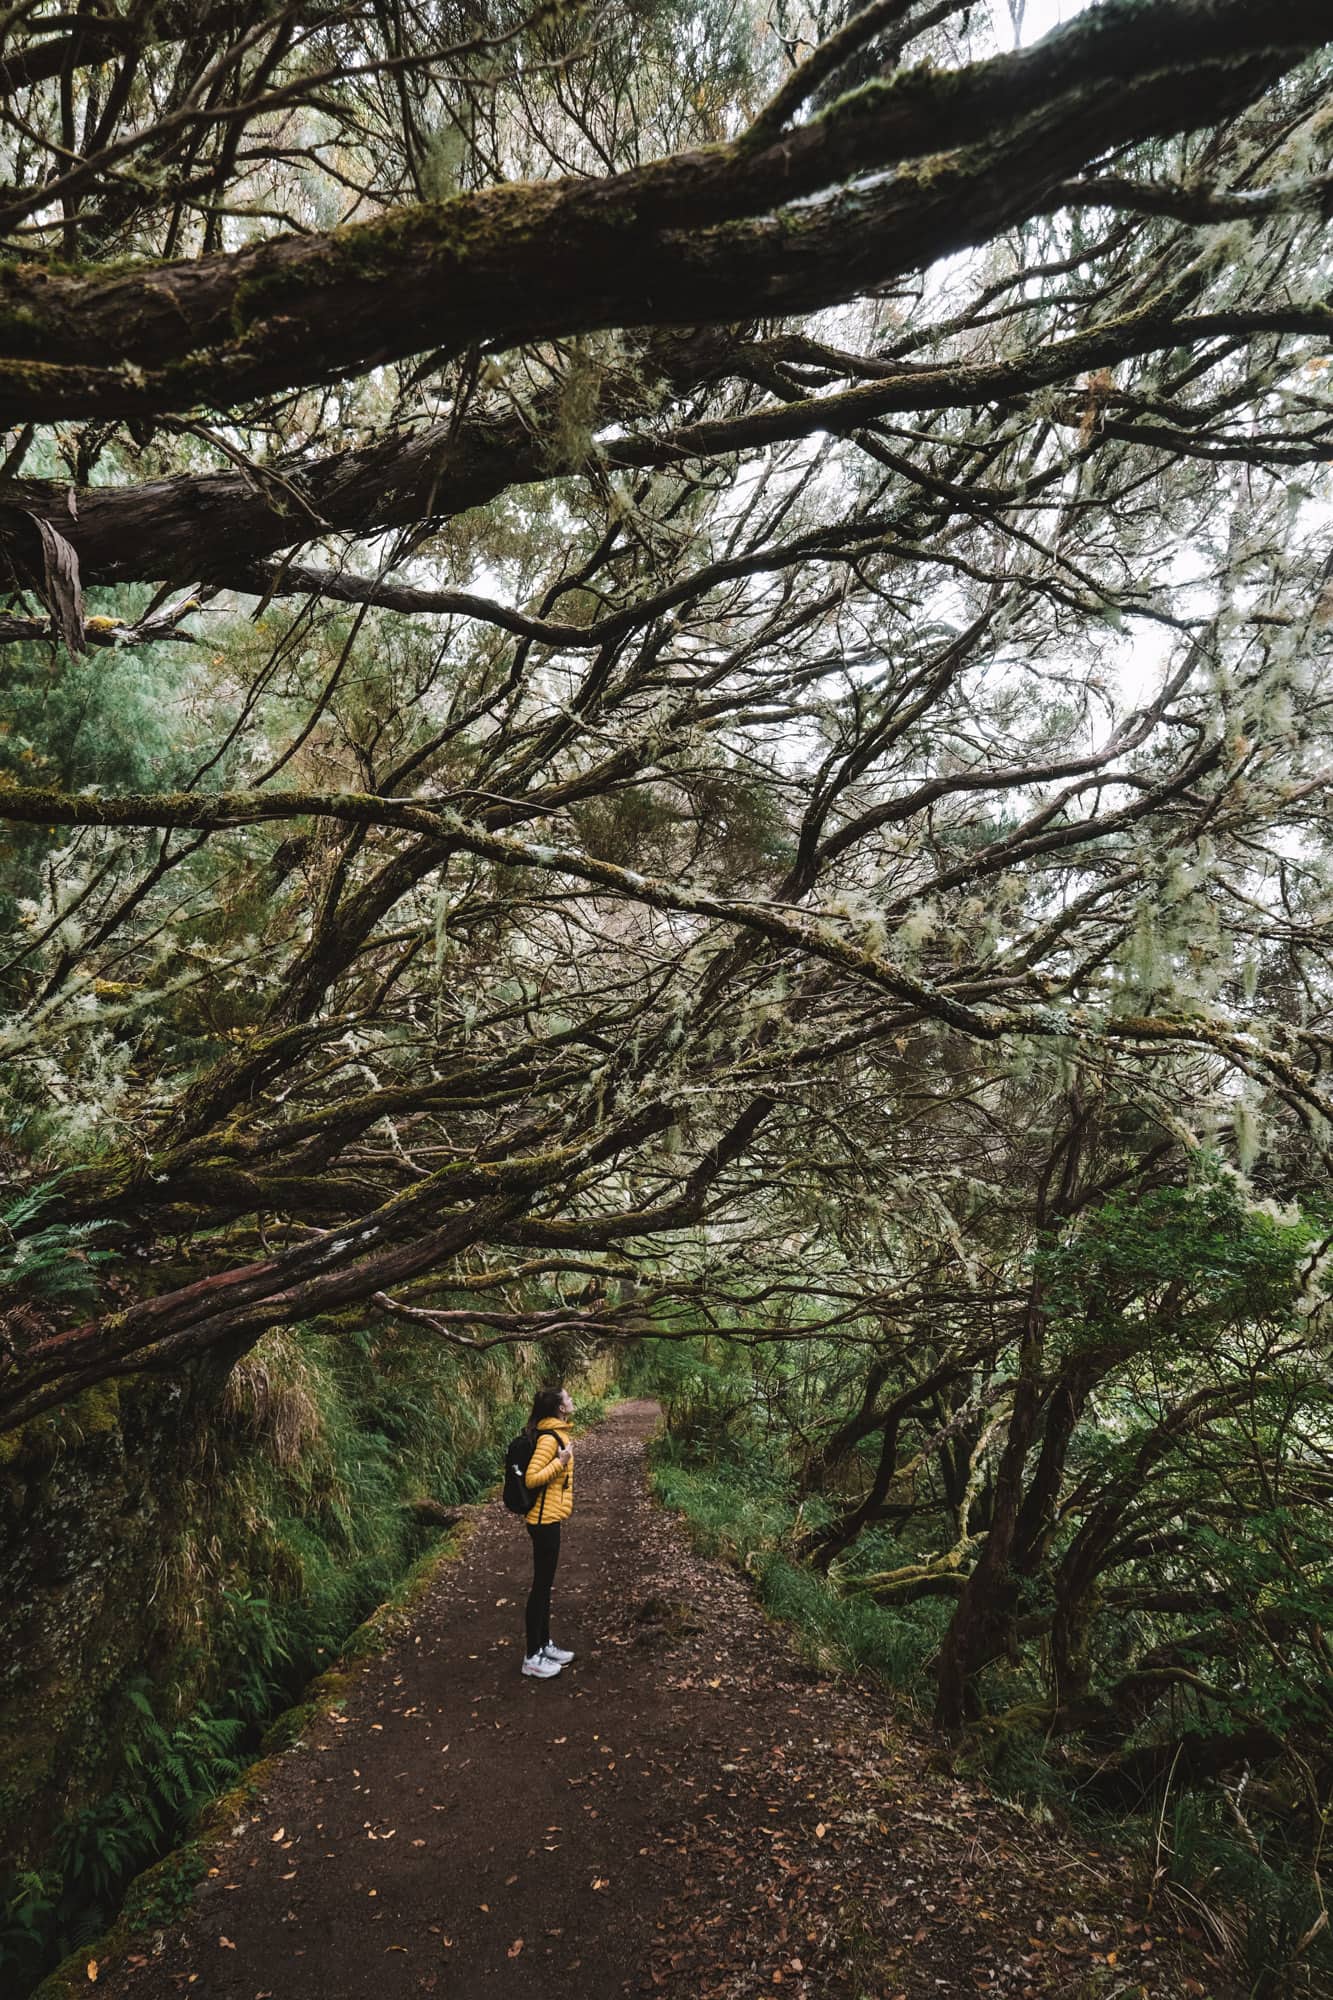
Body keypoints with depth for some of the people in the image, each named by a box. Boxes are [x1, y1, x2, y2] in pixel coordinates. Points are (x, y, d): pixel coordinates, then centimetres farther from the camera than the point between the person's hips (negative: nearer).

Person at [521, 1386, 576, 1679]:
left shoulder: (556, 1433, 8)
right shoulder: (549, 1438, -21)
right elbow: (532, 1478, -26)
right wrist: (560, 1462, -27)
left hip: (548, 1518, 10)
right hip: (545, 1520, -10)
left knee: (545, 1583, 18)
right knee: (541, 1585, 0)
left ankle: (544, 1645, 30)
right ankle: (531, 1657, 10)